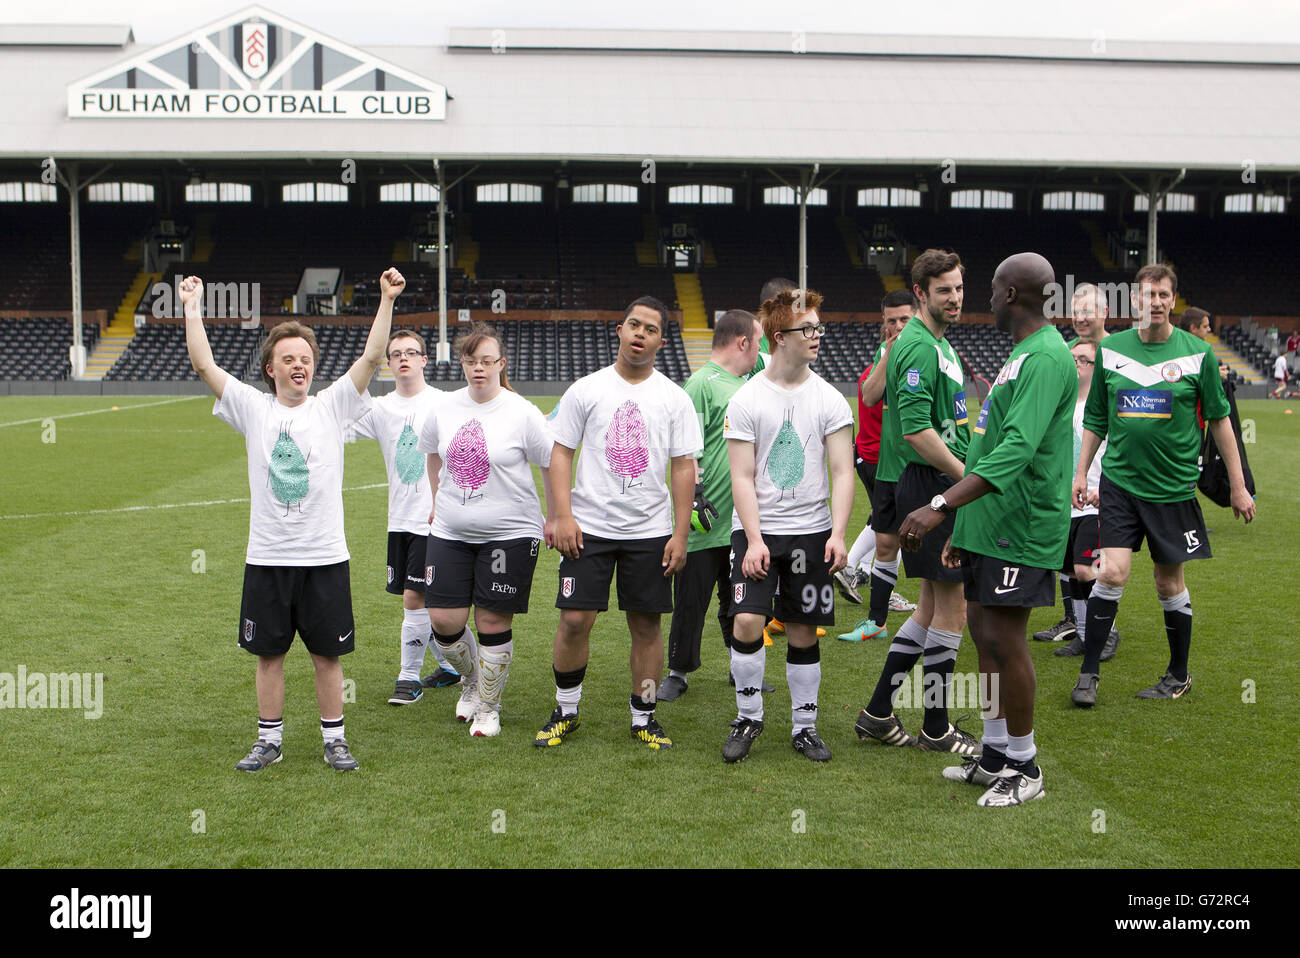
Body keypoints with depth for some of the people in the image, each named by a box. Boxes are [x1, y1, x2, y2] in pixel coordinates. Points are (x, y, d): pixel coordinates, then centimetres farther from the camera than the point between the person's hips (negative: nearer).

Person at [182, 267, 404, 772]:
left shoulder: (332, 406, 3)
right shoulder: (253, 408, 4)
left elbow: (372, 357, -5)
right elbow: (204, 365, -1)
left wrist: (387, 300, -11)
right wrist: (192, 307, -5)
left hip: (325, 557, -1)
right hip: (267, 558, 1)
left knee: (328, 653, 7)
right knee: (268, 653, 9)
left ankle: (334, 739, 19)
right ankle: (269, 739, 23)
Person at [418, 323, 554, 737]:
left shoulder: (522, 413, -9)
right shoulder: (444, 409, 4)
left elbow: (552, 466, -1)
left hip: (510, 533, -4)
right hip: (451, 532, 4)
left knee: (493, 623, 0)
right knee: (443, 621, 0)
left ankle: (488, 708, 19)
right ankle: (471, 677, 31)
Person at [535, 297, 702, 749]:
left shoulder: (675, 398, 4)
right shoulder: (586, 389, 2)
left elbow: (684, 467, 4)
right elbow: (559, 452, 2)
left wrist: (680, 534, -2)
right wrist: (563, 516, -8)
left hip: (650, 531, 1)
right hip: (589, 526, -1)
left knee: (646, 624, 4)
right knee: (574, 619, -3)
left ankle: (644, 716, 18)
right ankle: (566, 711, 15)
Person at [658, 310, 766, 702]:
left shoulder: (746, 385, 15)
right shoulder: (702, 383, -11)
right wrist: (695, 495, -24)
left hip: (744, 521, 8)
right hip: (707, 522, -8)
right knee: (691, 601, 2)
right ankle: (677, 673, 13)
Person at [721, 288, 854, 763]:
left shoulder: (829, 399, 2)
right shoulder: (746, 400, -1)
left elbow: (842, 472, 0)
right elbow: (742, 477, -3)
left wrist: (838, 534, -10)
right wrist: (754, 540, -12)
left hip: (812, 531, 1)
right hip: (757, 529, -1)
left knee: (803, 631, 5)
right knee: (747, 620, -13)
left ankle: (804, 726, 19)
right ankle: (748, 717, 7)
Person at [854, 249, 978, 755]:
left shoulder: (936, 342, 18)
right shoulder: (920, 347, -15)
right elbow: (916, 429, -24)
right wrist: (967, 476, -19)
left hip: (938, 484, 10)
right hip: (928, 485, -10)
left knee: (935, 600, 15)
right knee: (952, 604, -2)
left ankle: (879, 712, 20)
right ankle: (936, 727, 10)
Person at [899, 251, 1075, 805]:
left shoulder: (1047, 357, -17)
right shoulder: (1022, 353, 17)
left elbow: (1016, 450, -29)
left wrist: (942, 505, -34)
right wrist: (964, 526, 24)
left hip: (1019, 530, -10)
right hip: (990, 526, 10)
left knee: (1005, 639, -5)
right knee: (984, 630, 13)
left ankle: (1024, 769, 8)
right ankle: (996, 757, 24)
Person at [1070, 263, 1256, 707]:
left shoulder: (1197, 353, -4)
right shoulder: (1110, 350, 1)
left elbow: (1219, 420, 3)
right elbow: (1095, 420, 12)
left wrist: (1238, 486, 3)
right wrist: (1081, 474, 10)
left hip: (1174, 487, -1)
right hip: (1120, 482, 1)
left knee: (1169, 583, 8)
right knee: (1112, 572, -11)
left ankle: (1179, 675, 26)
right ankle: (1089, 673, 1)